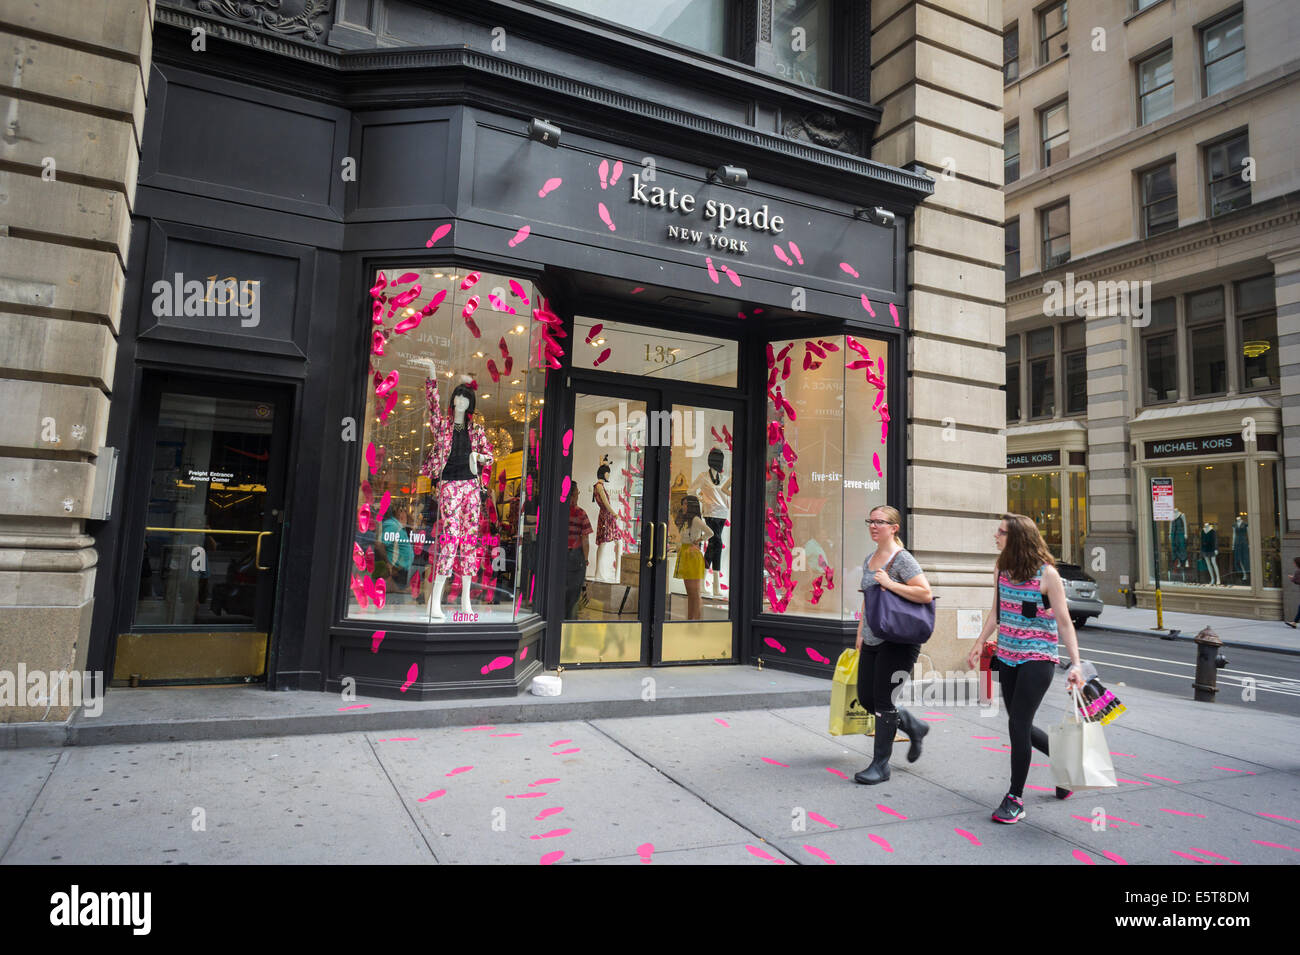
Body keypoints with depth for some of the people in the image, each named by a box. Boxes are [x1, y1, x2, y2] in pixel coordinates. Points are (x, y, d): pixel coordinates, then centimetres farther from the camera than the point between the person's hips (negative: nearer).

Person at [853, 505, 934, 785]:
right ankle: (914, 727, 33)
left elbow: (926, 594, -21)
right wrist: (860, 632, 19)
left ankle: (880, 764, 11)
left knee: (883, 701, -3)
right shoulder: (869, 559, 13)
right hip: (872, 641, 8)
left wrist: (890, 583, -22)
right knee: (866, 699, 10)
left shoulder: (902, 559, -12)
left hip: (897, 641, -8)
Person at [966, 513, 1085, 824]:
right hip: (1007, 657, 7)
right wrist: (979, 645, 15)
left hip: (1038, 658, -6)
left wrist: (1075, 663, -15)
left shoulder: (1046, 573, -13)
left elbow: (1064, 622, -10)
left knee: (1018, 724, -8)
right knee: (1020, 726, 12)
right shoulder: (1003, 568, 5)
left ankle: (1015, 798, 6)